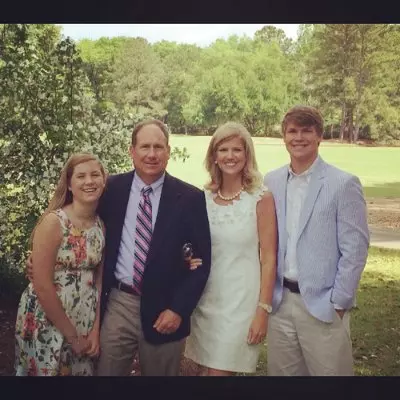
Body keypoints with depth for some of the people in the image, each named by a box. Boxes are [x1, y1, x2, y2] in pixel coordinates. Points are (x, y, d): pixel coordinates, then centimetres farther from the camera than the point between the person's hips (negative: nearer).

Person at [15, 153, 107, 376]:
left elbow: (99, 278, 6)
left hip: (85, 324, 5)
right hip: (47, 322, -5)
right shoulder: (53, 222, -17)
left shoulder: (101, 225, 0)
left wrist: (95, 329, -1)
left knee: (83, 370, 20)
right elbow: (42, 286, -19)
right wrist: (71, 335, -13)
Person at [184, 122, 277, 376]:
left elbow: (269, 259, -9)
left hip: (241, 300, -4)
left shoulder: (261, 199, -9)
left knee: (220, 371, 1)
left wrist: (263, 310, -11)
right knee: (207, 369, 14)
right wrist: (190, 260, -7)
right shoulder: (205, 198, 4)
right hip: (206, 299, 5)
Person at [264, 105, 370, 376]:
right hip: (281, 301, 4)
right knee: (281, 372, 14)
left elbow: (355, 248, -9)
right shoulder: (271, 181, 5)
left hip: (322, 304, -4)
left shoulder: (343, 184, -8)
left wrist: (338, 303, -10)